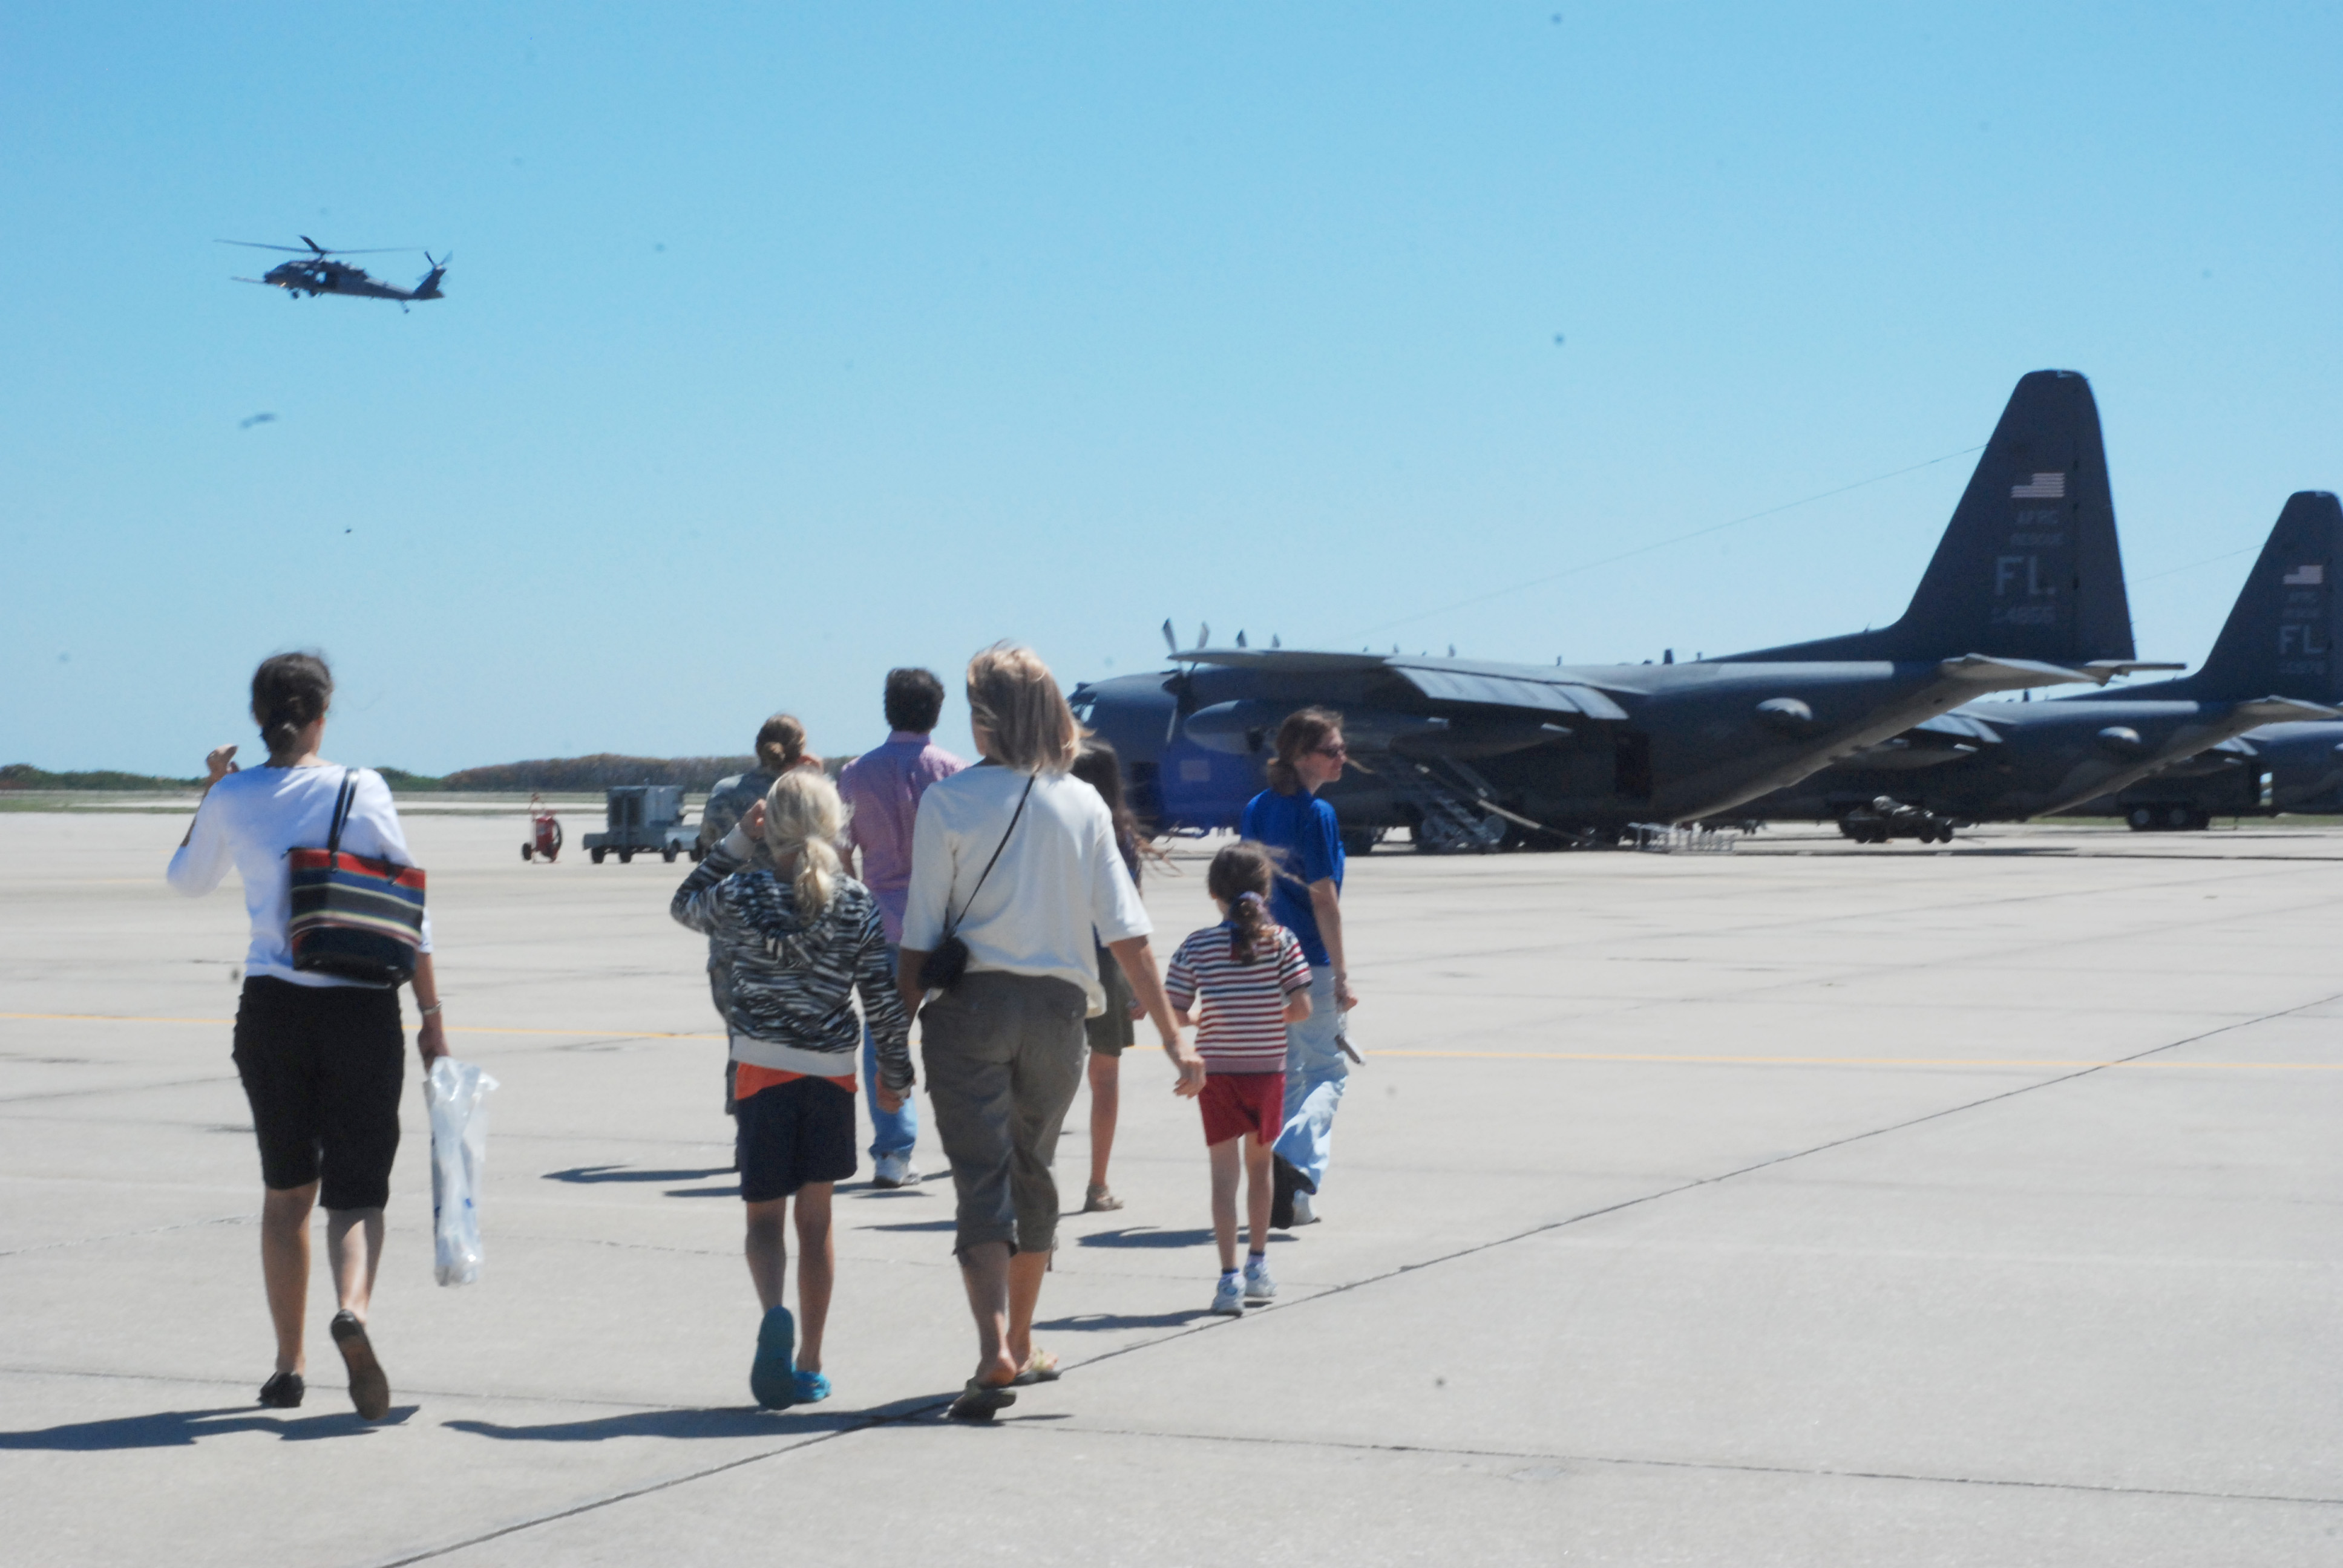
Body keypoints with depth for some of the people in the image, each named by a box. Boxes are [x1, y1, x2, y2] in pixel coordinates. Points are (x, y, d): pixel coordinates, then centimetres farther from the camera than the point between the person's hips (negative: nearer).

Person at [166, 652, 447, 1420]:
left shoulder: (232, 800, 1)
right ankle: (352, 1308, -26)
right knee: (356, 1189, 3)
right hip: (363, 1011, -2)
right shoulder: (362, 790, -4)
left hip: (272, 1010, 2)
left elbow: (187, 880, 20)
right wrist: (432, 1017, 0)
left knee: (285, 1191, 16)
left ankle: (289, 1365, 19)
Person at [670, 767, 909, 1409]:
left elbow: (685, 904, 15)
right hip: (832, 1073, 2)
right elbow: (883, 996, -1)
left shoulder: (741, 894, -7)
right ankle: (810, 1364, 15)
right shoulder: (858, 905, -4)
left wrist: (734, 843, 12)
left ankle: (775, 1314, -22)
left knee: (764, 1214, 7)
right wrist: (897, 1070, 12)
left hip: (763, 1069, -1)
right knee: (816, 1220, 12)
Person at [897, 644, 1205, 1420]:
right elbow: (1127, 932, -2)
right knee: (1032, 1174, 19)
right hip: (1058, 1007, 3)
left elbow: (921, 939, -6)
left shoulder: (948, 800, -6)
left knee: (981, 1182, -3)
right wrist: (1173, 1037, 0)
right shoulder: (1082, 803, 2)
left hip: (969, 1006, -3)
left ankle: (995, 1350, -21)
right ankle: (1021, 1347, 32)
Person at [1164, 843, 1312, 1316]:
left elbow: (1175, 1015, -8)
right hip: (1267, 1069, 1)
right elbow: (1301, 1008, -12)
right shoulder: (1280, 941, -7)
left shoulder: (1196, 947, -7)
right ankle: (1258, 1266, 28)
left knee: (1224, 1171, 0)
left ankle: (1230, 1278, -8)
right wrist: (1272, 1018, 7)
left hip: (1215, 1072, -1)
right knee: (1259, 1163, 19)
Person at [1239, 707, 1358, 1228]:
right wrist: (1340, 974, -13)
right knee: (1328, 1072, 9)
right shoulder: (1317, 815, -14)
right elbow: (1323, 898, -16)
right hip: (1309, 964, -6)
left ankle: (1283, 1198, 17)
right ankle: (1296, 1159, -15)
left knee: (1282, 1073, 16)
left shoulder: (1256, 810, 7)